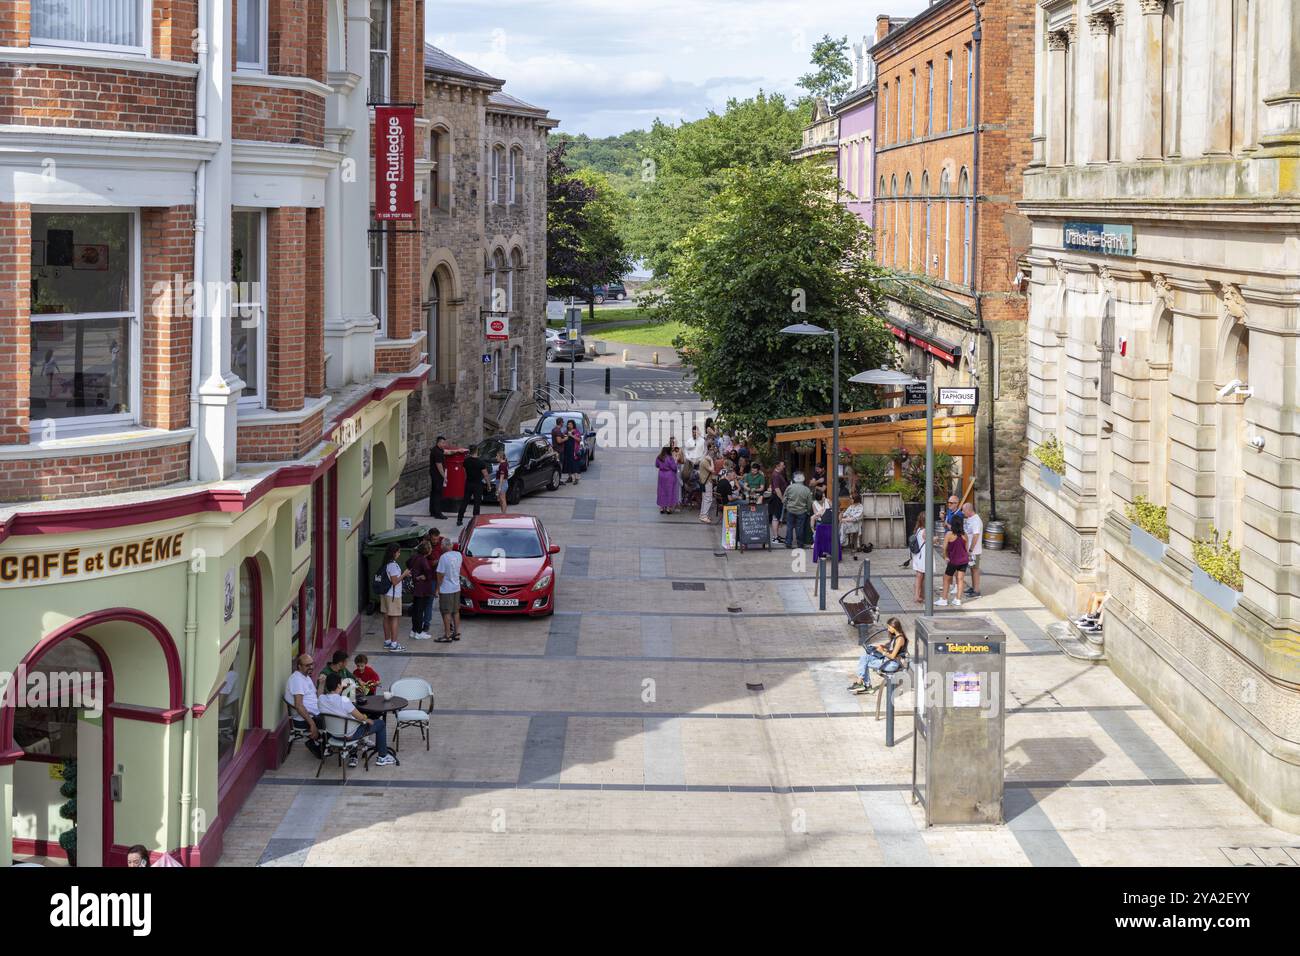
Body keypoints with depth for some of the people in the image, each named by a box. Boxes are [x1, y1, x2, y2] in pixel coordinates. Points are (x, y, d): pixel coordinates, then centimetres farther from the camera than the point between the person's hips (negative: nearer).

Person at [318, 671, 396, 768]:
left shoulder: (322, 699, -14)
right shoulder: (343, 700, -31)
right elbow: (360, 717, -21)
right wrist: (367, 719, -4)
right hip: (349, 735, -7)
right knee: (381, 724, 12)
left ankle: (352, 757, 37)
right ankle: (382, 757, 22)